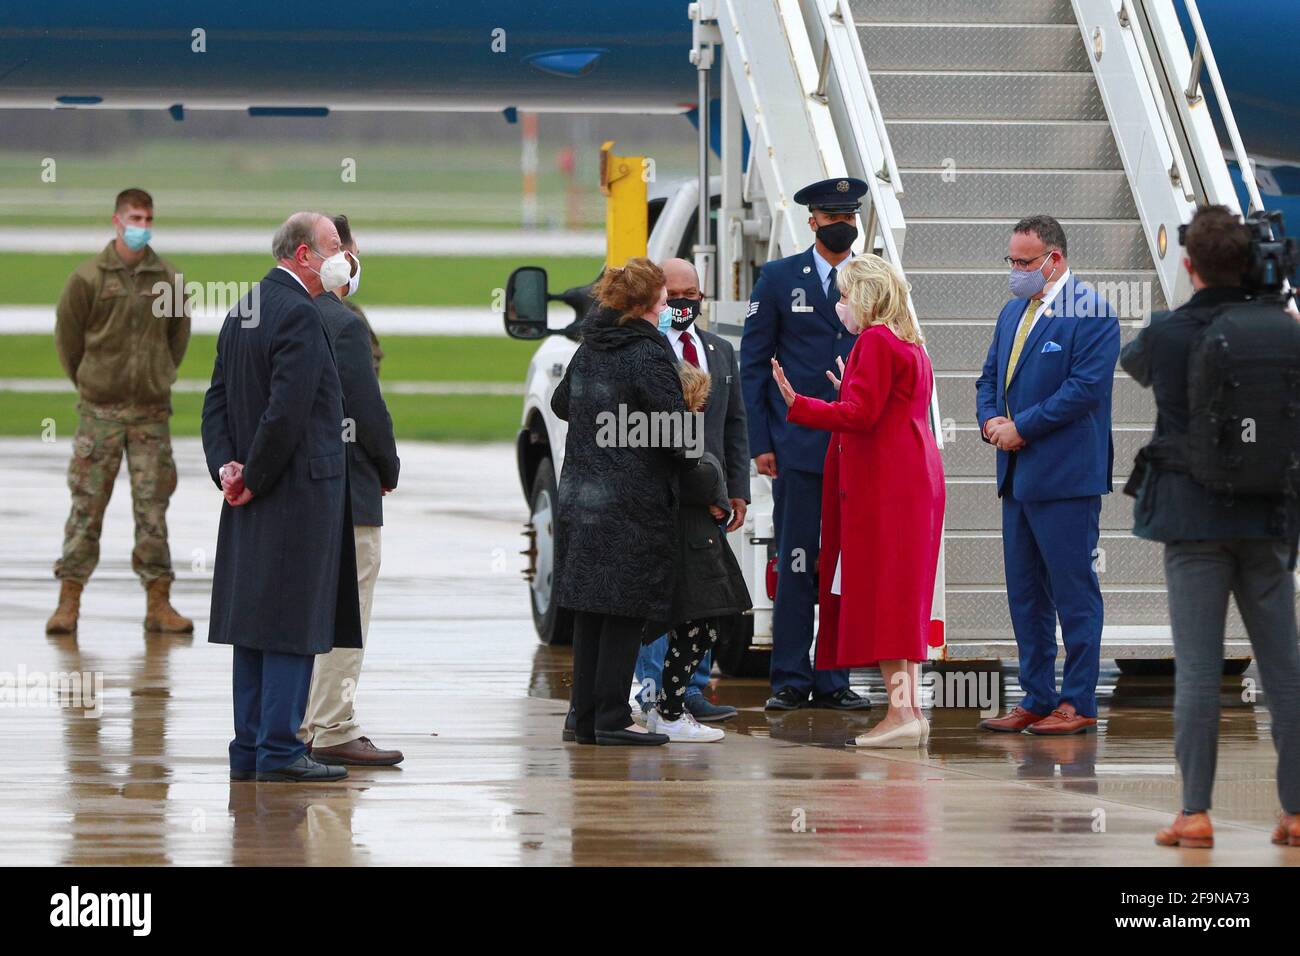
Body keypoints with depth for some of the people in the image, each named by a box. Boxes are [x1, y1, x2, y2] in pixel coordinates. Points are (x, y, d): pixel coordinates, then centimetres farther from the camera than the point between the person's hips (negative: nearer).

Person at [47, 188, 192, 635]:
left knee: (153, 506, 2)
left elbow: (179, 332, 17)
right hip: (100, 411, -2)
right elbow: (67, 333, 5)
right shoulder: (89, 277, -3)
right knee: (87, 505, -1)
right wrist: (88, 382, 9)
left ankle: (158, 602, 6)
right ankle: (69, 600, 3)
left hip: (152, 411, 2)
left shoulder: (167, 278, 4)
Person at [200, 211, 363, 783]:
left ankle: (249, 748, 13)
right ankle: (279, 751, -5)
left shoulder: (242, 313, 13)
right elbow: (286, 412, -21)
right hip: (300, 494, -9)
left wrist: (227, 467, 2)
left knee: (253, 624, 11)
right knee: (293, 626, -5)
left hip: (252, 503, 9)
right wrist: (254, 479, -12)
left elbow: (217, 402, 13)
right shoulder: (299, 314, -16)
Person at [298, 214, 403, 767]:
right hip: (346, 491, -8)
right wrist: (389, 470, -1)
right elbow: (368, 409, -17)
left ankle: (301, 723, 18)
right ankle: (333, 731, -5)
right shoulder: (345, 324, -16)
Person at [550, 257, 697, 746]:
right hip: (633, 500, -7)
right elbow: (675, 430, -16)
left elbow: (561, 403, 29)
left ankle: (586, 716, 13)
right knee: (626, 612, -3)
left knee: (589, 611, 11)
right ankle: (612, 719, -4)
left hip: (580, 498, 7)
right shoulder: (647, 354, -13)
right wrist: (697, 466, 1)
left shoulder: (588, 351, 11)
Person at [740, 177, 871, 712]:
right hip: (798, 447, -2)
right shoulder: (778, 279, 6)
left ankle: (834, 681, 8)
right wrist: (760, 442, -3)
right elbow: (753, 363, 5)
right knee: (795, 565, -4)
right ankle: (790, 681, 1)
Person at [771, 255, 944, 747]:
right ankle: (911, 708, 10)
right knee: (902, 598, 11)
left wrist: (799, 405, -20)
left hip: (882, 485, -10)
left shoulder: (875, 341, -11)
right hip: (915, 481, 10)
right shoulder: (911, 344, 18)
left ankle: (899, 713, -15)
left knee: (879, 596, -10)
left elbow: (859, 415, -18)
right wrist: (850, 394, 35)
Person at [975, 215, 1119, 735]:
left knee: (1074, 594, -3)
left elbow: (1086, 387, -18)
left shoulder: (1092, 314, -10)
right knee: (1024, 594, 11)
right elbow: (990, 377, 20)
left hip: (1066, 477, -9)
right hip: (1017, 475, 9)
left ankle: (1078, 704, 1)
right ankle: (1036, 699, 17)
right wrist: (991, 421, -1)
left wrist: (1020, 427, -15)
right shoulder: (1013, 312, 16)